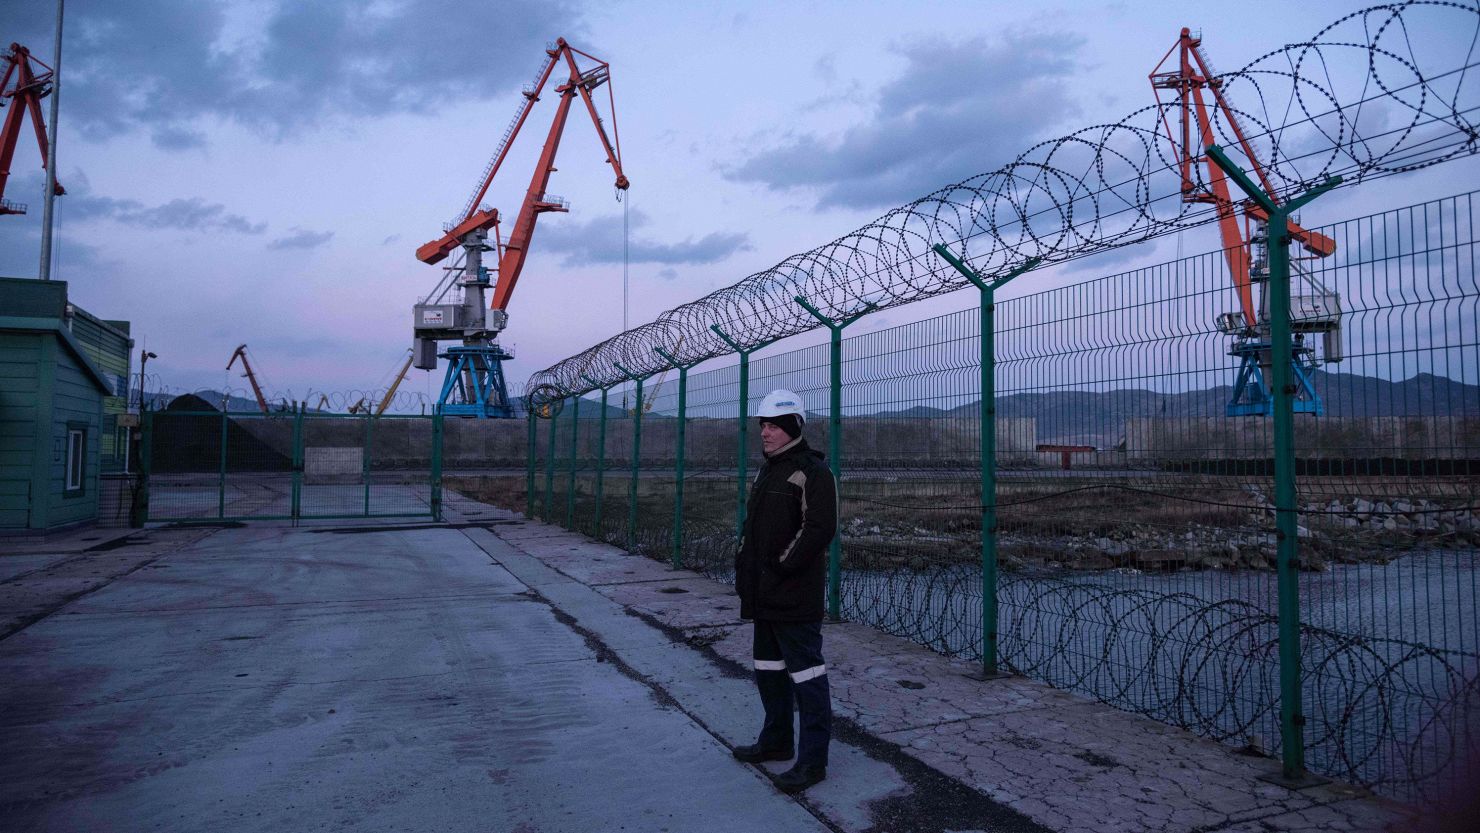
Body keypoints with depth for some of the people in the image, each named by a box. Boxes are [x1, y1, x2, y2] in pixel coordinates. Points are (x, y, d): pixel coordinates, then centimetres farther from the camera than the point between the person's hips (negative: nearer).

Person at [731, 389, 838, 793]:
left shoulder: (812, 472, -13)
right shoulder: (767, 470, 16)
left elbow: (820, 528, -23)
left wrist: (782, 567, -20)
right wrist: (744, 566, 11)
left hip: (796, 596, -10)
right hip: (765, 595, 10)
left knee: (805, 672, -3)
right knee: (769, 669, 19)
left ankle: (813, 759, 7)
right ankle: (776, 741, 34)